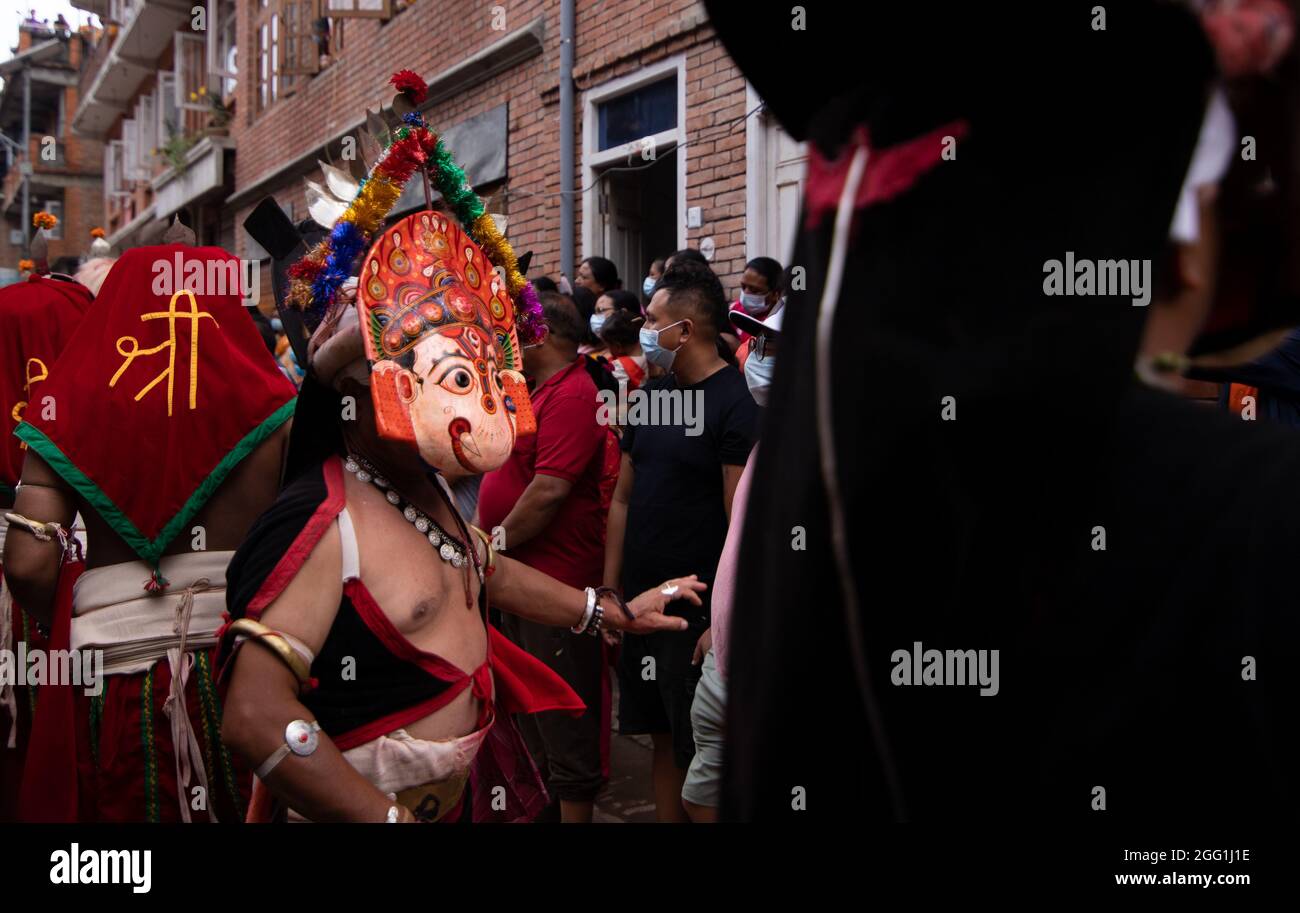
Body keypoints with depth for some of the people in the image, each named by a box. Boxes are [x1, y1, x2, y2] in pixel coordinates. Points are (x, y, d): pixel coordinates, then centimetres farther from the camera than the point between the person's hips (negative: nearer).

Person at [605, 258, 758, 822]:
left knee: (701, 754, 1)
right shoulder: (649, 398, 10)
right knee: (663, 739, 15)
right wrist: (609, 591, 9)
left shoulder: (733, 405, -12)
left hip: (699, 609, -7)